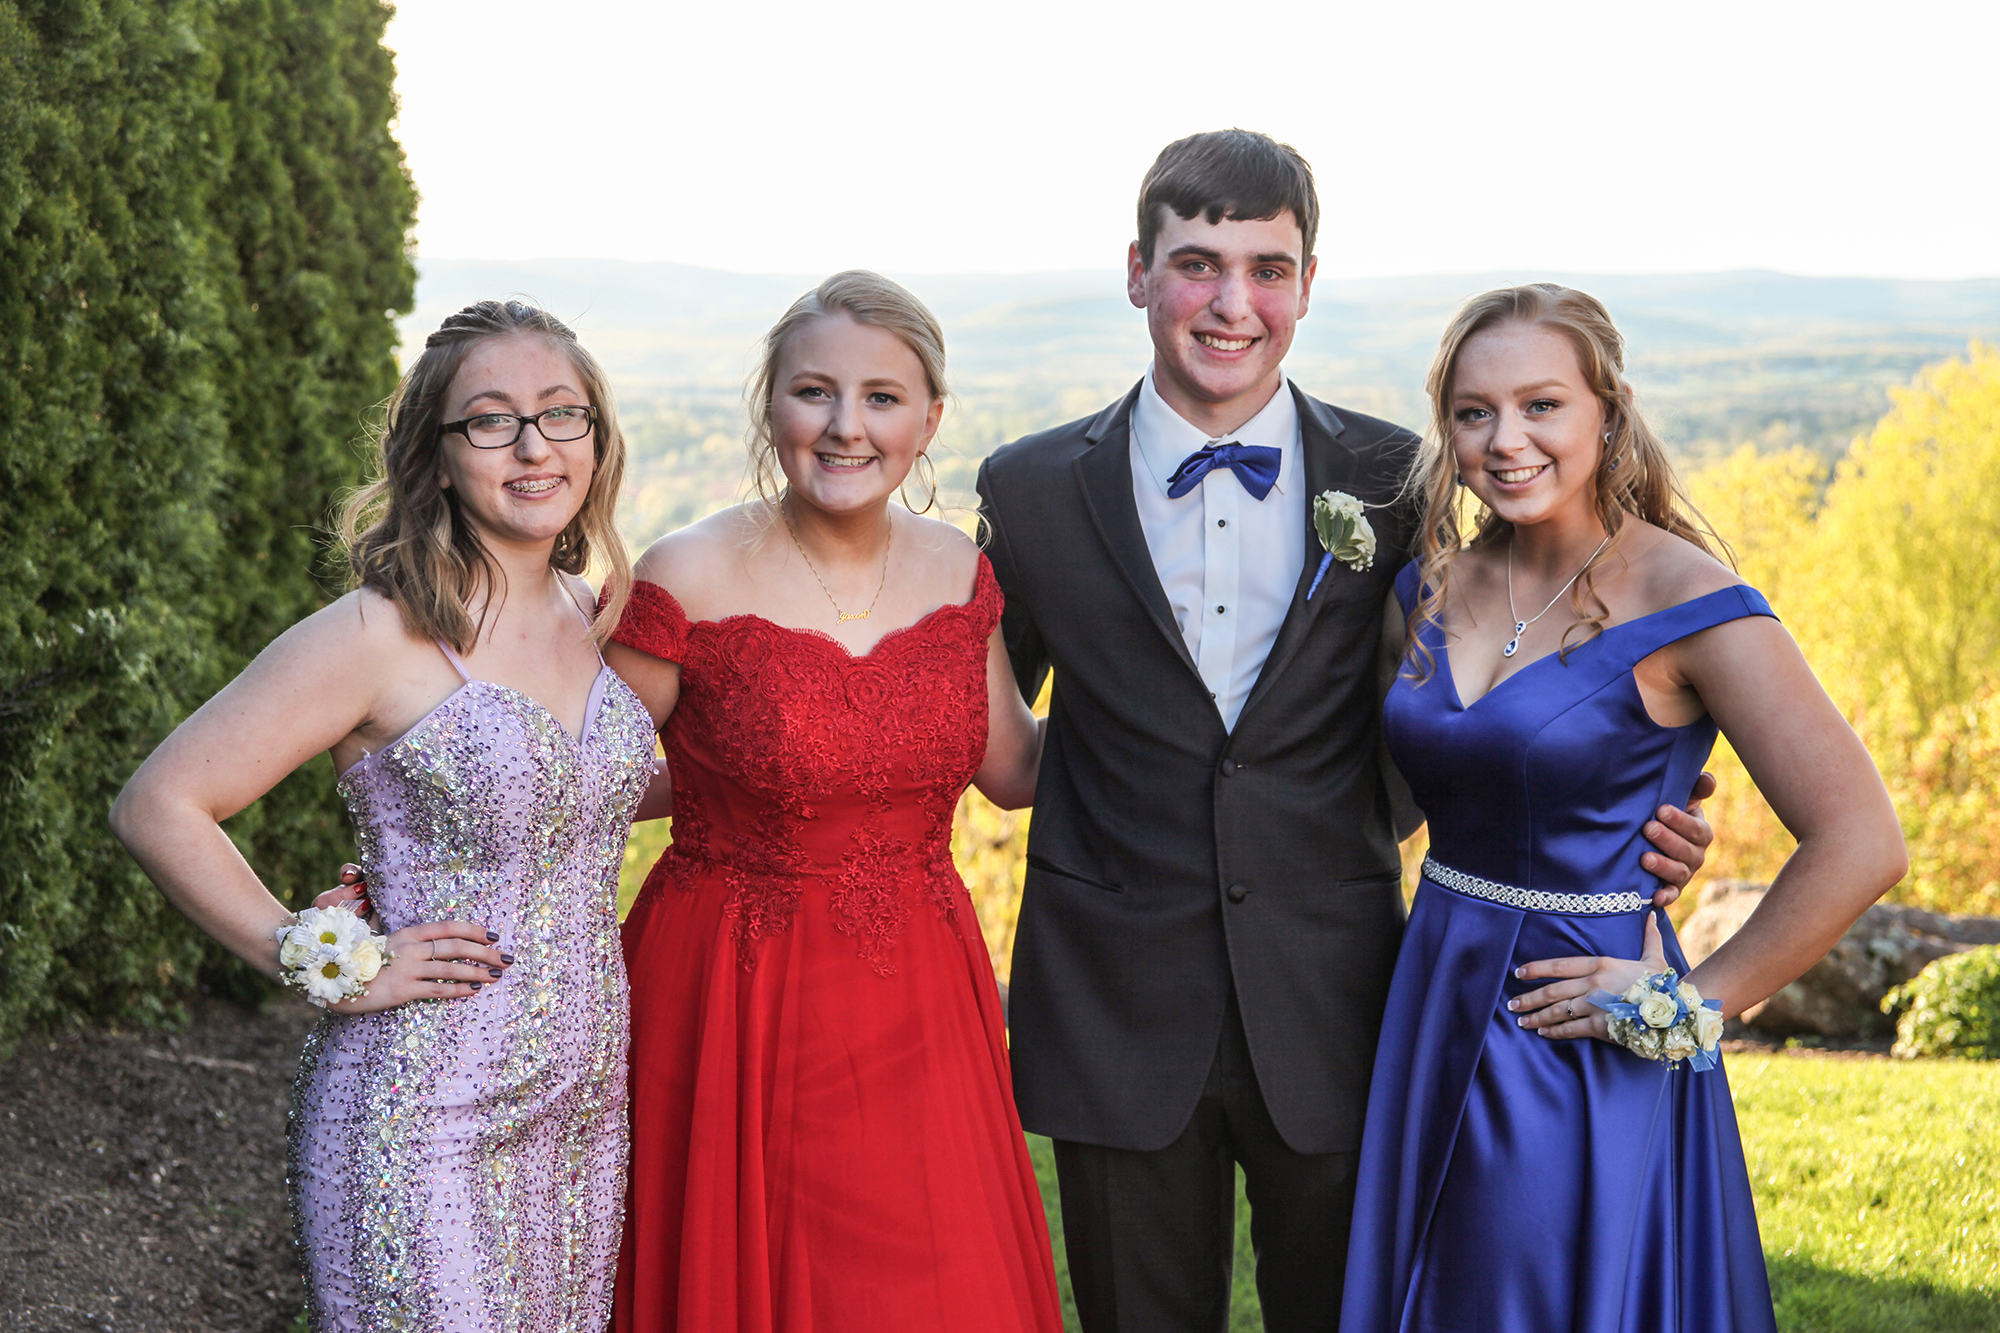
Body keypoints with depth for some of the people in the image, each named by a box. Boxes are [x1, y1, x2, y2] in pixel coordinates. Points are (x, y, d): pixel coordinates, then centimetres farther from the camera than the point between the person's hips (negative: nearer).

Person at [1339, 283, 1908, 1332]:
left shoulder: (1686, 600, -16)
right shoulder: (1431, 590, 2)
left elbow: (1860, 845, -19)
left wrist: (1696, 1003, -14)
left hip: (1586, 1045, -6)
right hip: (1435, 1015, 6)